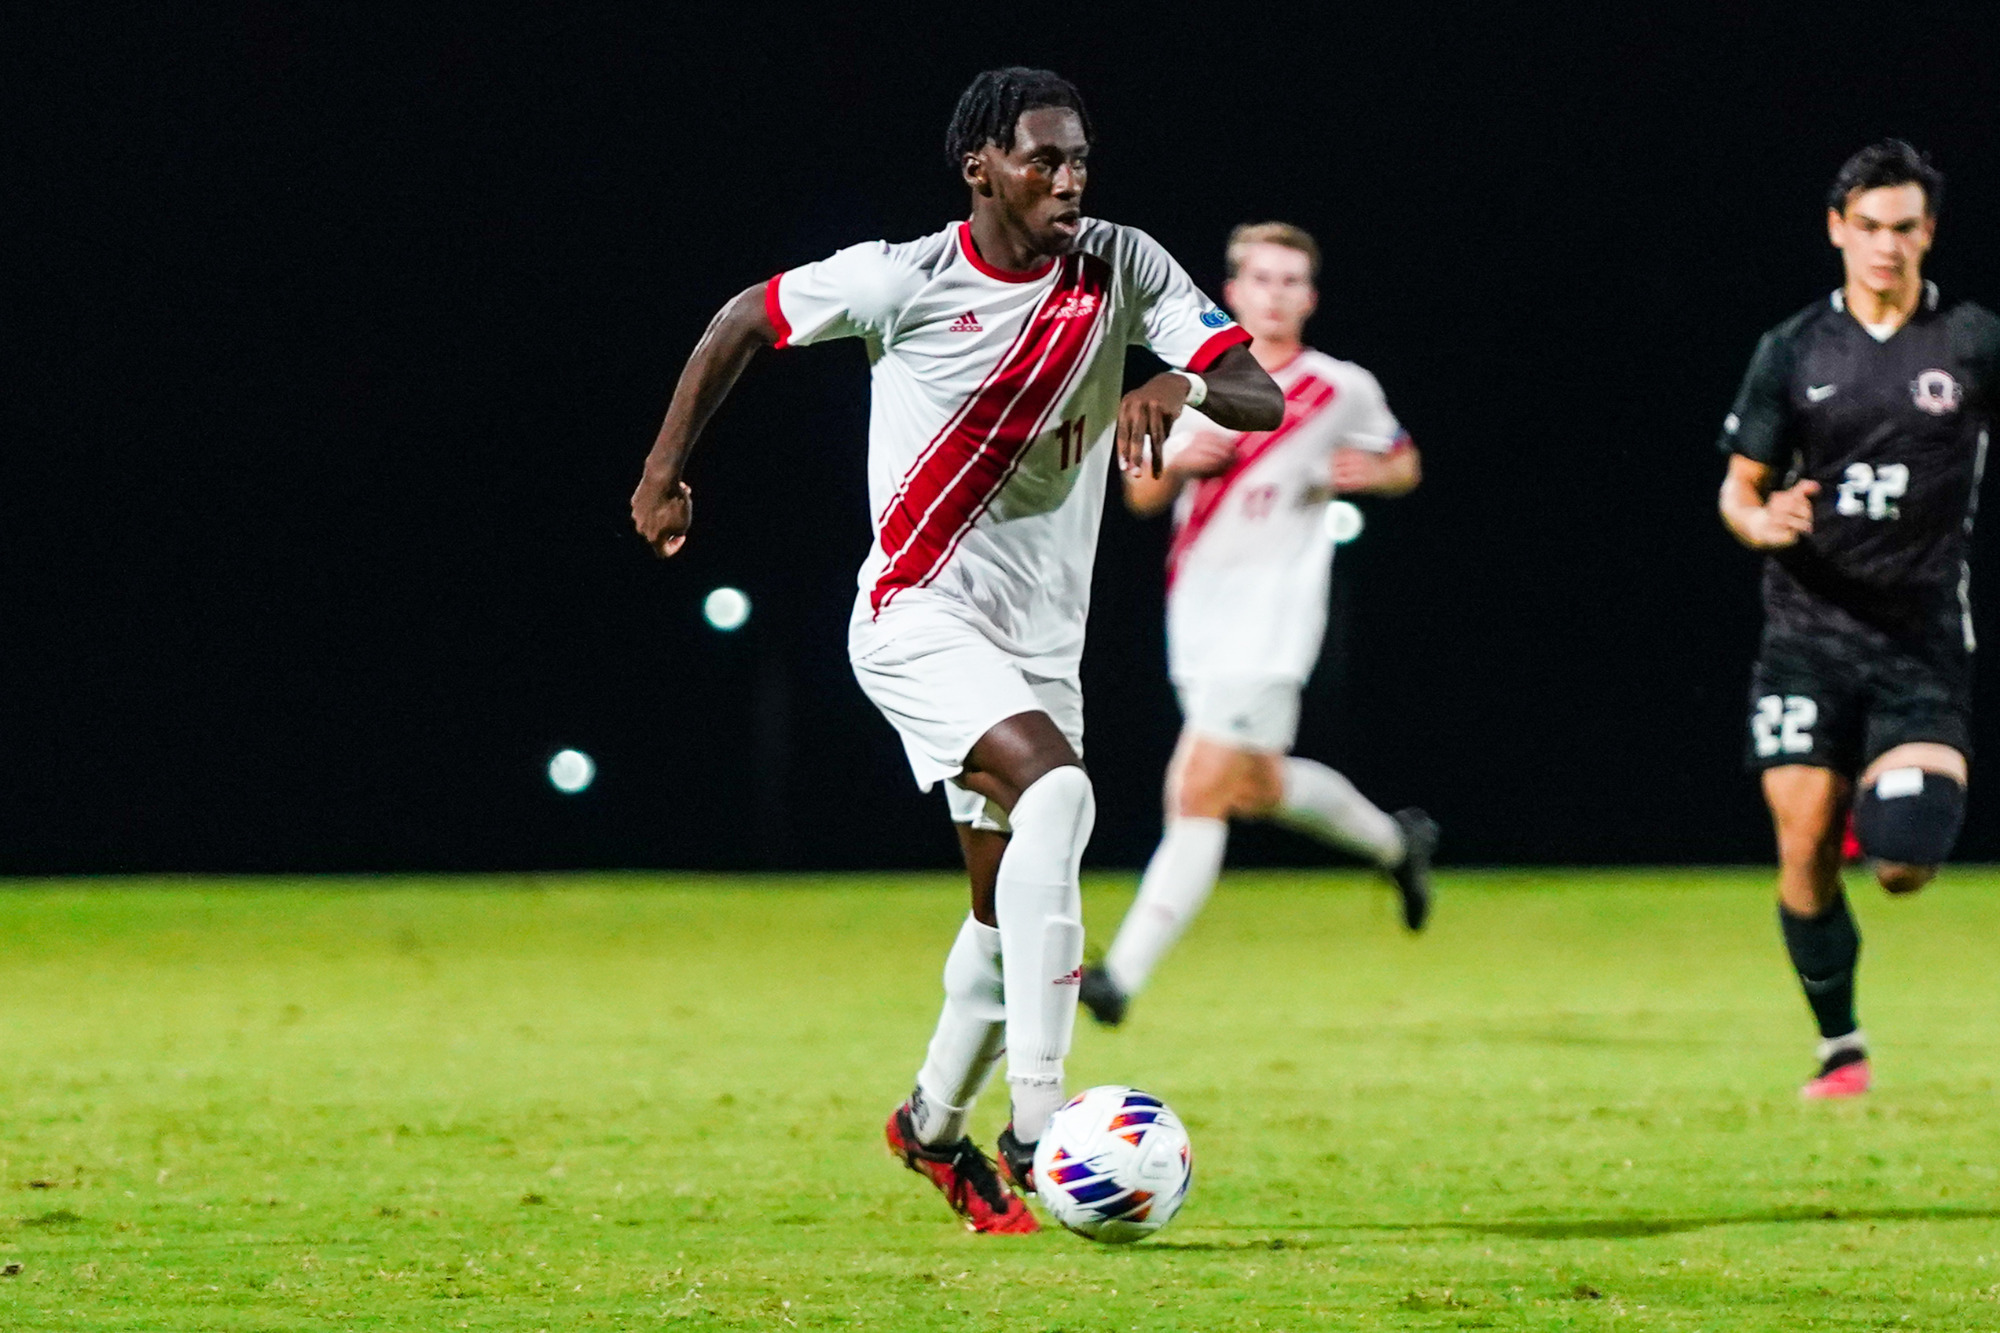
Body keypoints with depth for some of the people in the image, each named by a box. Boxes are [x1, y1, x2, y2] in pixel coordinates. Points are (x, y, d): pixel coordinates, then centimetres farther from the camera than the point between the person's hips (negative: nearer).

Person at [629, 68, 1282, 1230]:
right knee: (1056, 790, -30)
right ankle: (1038, 1124, -32)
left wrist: (1180, 386, -31)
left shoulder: (1125, 269, -2)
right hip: (918, 616, -5)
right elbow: (741, 323, 4)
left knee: (1010, 903, 12)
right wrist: (665, 473, 4)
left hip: (1042, 640, 5)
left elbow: (1262, 398, -10)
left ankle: (935, 1124, 39)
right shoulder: (905, 280, -10)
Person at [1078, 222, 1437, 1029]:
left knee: (1200, 796, -14)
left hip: (1271, 622, -5)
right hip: (1197, 620, 5)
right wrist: (1177, 459, -8)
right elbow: (1141, 496, 14)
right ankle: (1395, 843, 43)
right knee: (1257, 787, 16)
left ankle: (1123, 975, -19)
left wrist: (1371, 472, -7)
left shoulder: (1344, 391, 1)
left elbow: (1405, 465, 16)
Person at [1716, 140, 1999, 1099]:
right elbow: (1739, 487, 8)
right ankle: (1840, 1049, 12)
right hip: (1809, 631, 1)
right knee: (1802, 854, -6)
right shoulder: (1793, 352, 4)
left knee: (1904, 866, -15)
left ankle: (1898, 809, 23)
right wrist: (1762, 521, -15)